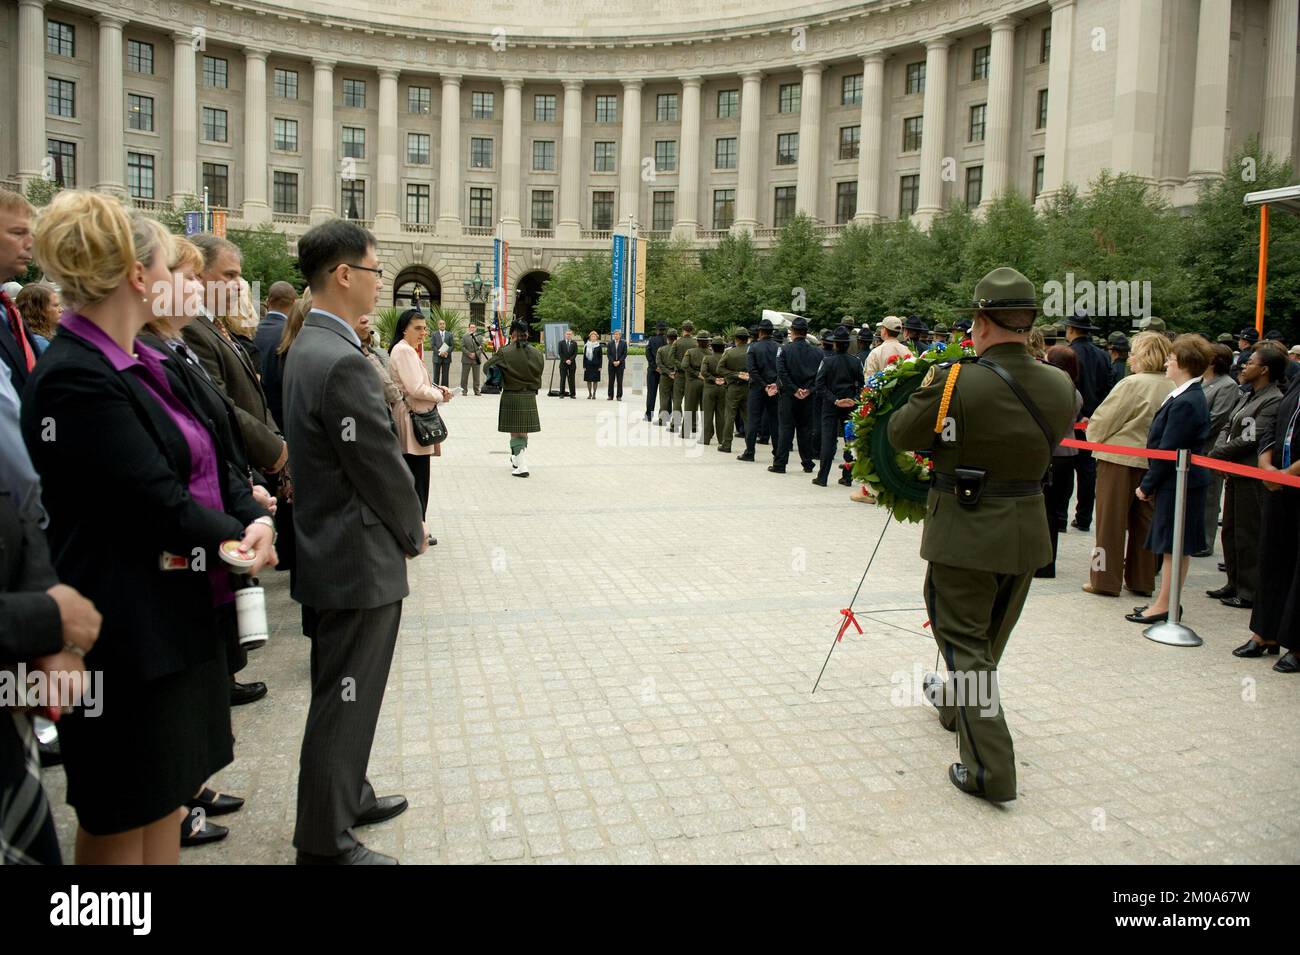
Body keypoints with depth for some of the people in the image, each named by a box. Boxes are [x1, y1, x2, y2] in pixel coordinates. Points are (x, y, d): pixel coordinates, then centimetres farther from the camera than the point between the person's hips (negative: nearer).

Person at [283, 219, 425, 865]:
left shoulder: (308, 346, 9)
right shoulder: (343, 361, -23)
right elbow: (381, 467, -20)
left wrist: (403, 524, 11)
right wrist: (413, 532, -3)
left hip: (328, 547, 10)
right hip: (360, 559, -10)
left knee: (342, 695, 23)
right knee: (344, 702, 3)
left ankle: (347, 796, 40)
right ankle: (325, 843, 18)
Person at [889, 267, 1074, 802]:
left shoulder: (956, 383, -21)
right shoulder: (1059, 386, -5)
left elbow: (900, 435, -10)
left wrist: (926, 389, 5)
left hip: (965, 530, -6)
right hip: (1027, 530, 6)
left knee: (964, 639, 4)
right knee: (990, 633, 25)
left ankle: (989, 768, 1)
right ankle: (956, 703, 50)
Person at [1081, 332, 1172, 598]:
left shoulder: (1132, 384, -17)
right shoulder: (1172, 388, 0)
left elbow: (1102, 420, -12)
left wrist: (1094, 438, 7)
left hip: (1120, 459, -6)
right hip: (1153, 462, 6)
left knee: (1111, 520, 3)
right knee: (1143, 521, 13)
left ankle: (1105, 579, 8)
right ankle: (1142, 581, 21)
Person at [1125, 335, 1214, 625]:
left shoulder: (1185, 403, -21)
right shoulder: (1191, 396, 11)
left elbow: (1168, 451, -20)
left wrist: (1147, 485, -11)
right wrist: (1151, 483, 13)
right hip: (1186, 480, 10)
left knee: (1173, 547, -1)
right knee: (1178, 547, 15)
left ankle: (1164, 606, 7)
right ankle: (1168, 601, 23)